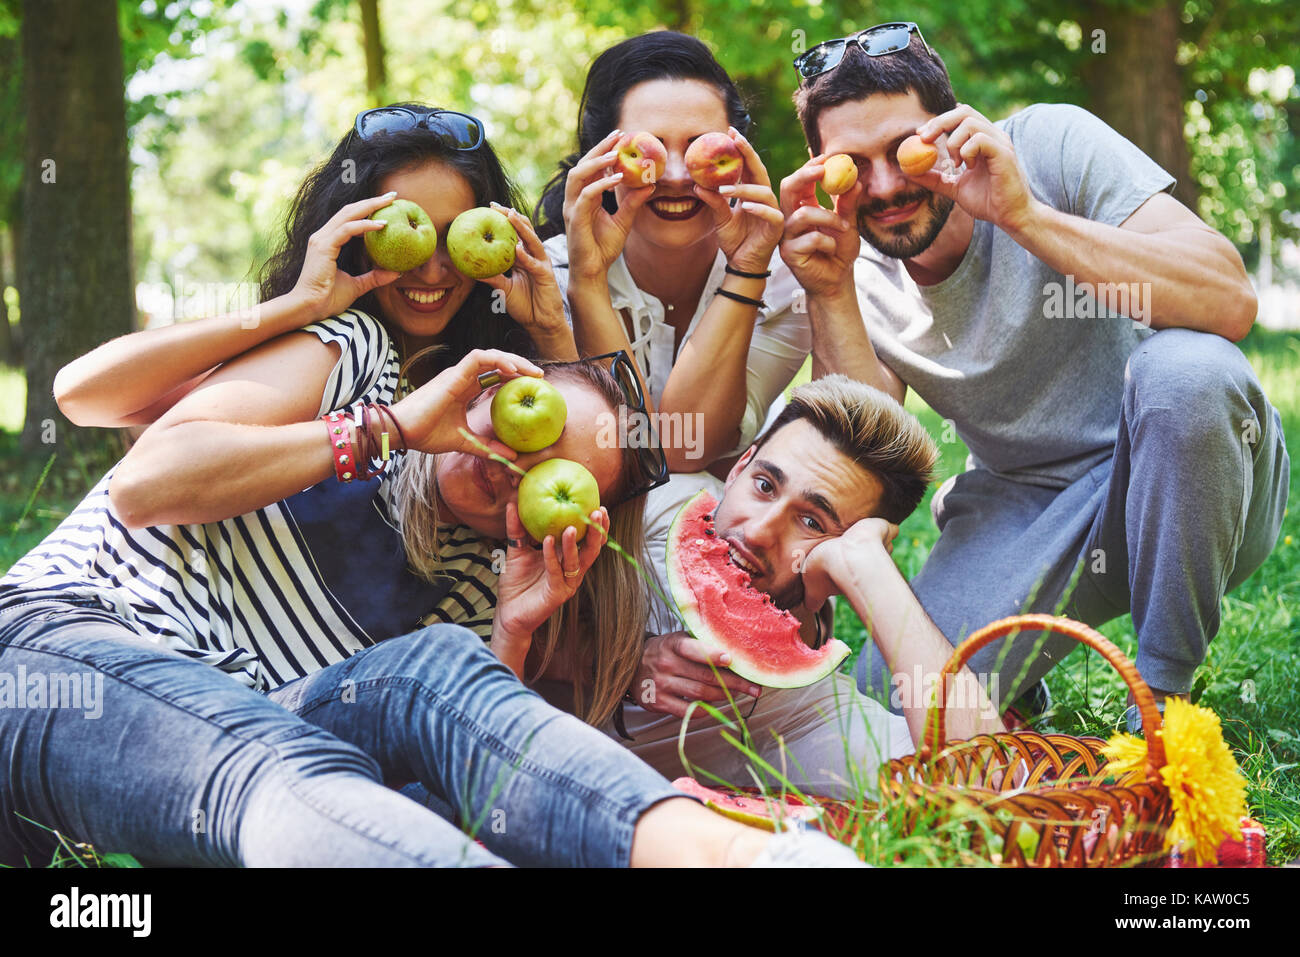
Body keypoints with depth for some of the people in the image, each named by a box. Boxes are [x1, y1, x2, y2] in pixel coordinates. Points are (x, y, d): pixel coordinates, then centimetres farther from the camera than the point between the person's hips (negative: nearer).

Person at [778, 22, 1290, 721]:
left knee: (1183, 368, -36)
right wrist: (829, 294, -23)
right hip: (1024, 515, 2)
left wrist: (1023, 213, -33)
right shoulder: (858, 273, -3)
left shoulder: (1050, 143, -14)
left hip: (1188, 480, -2)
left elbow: (1231, 304, -27)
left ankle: (1166, 690, -15)